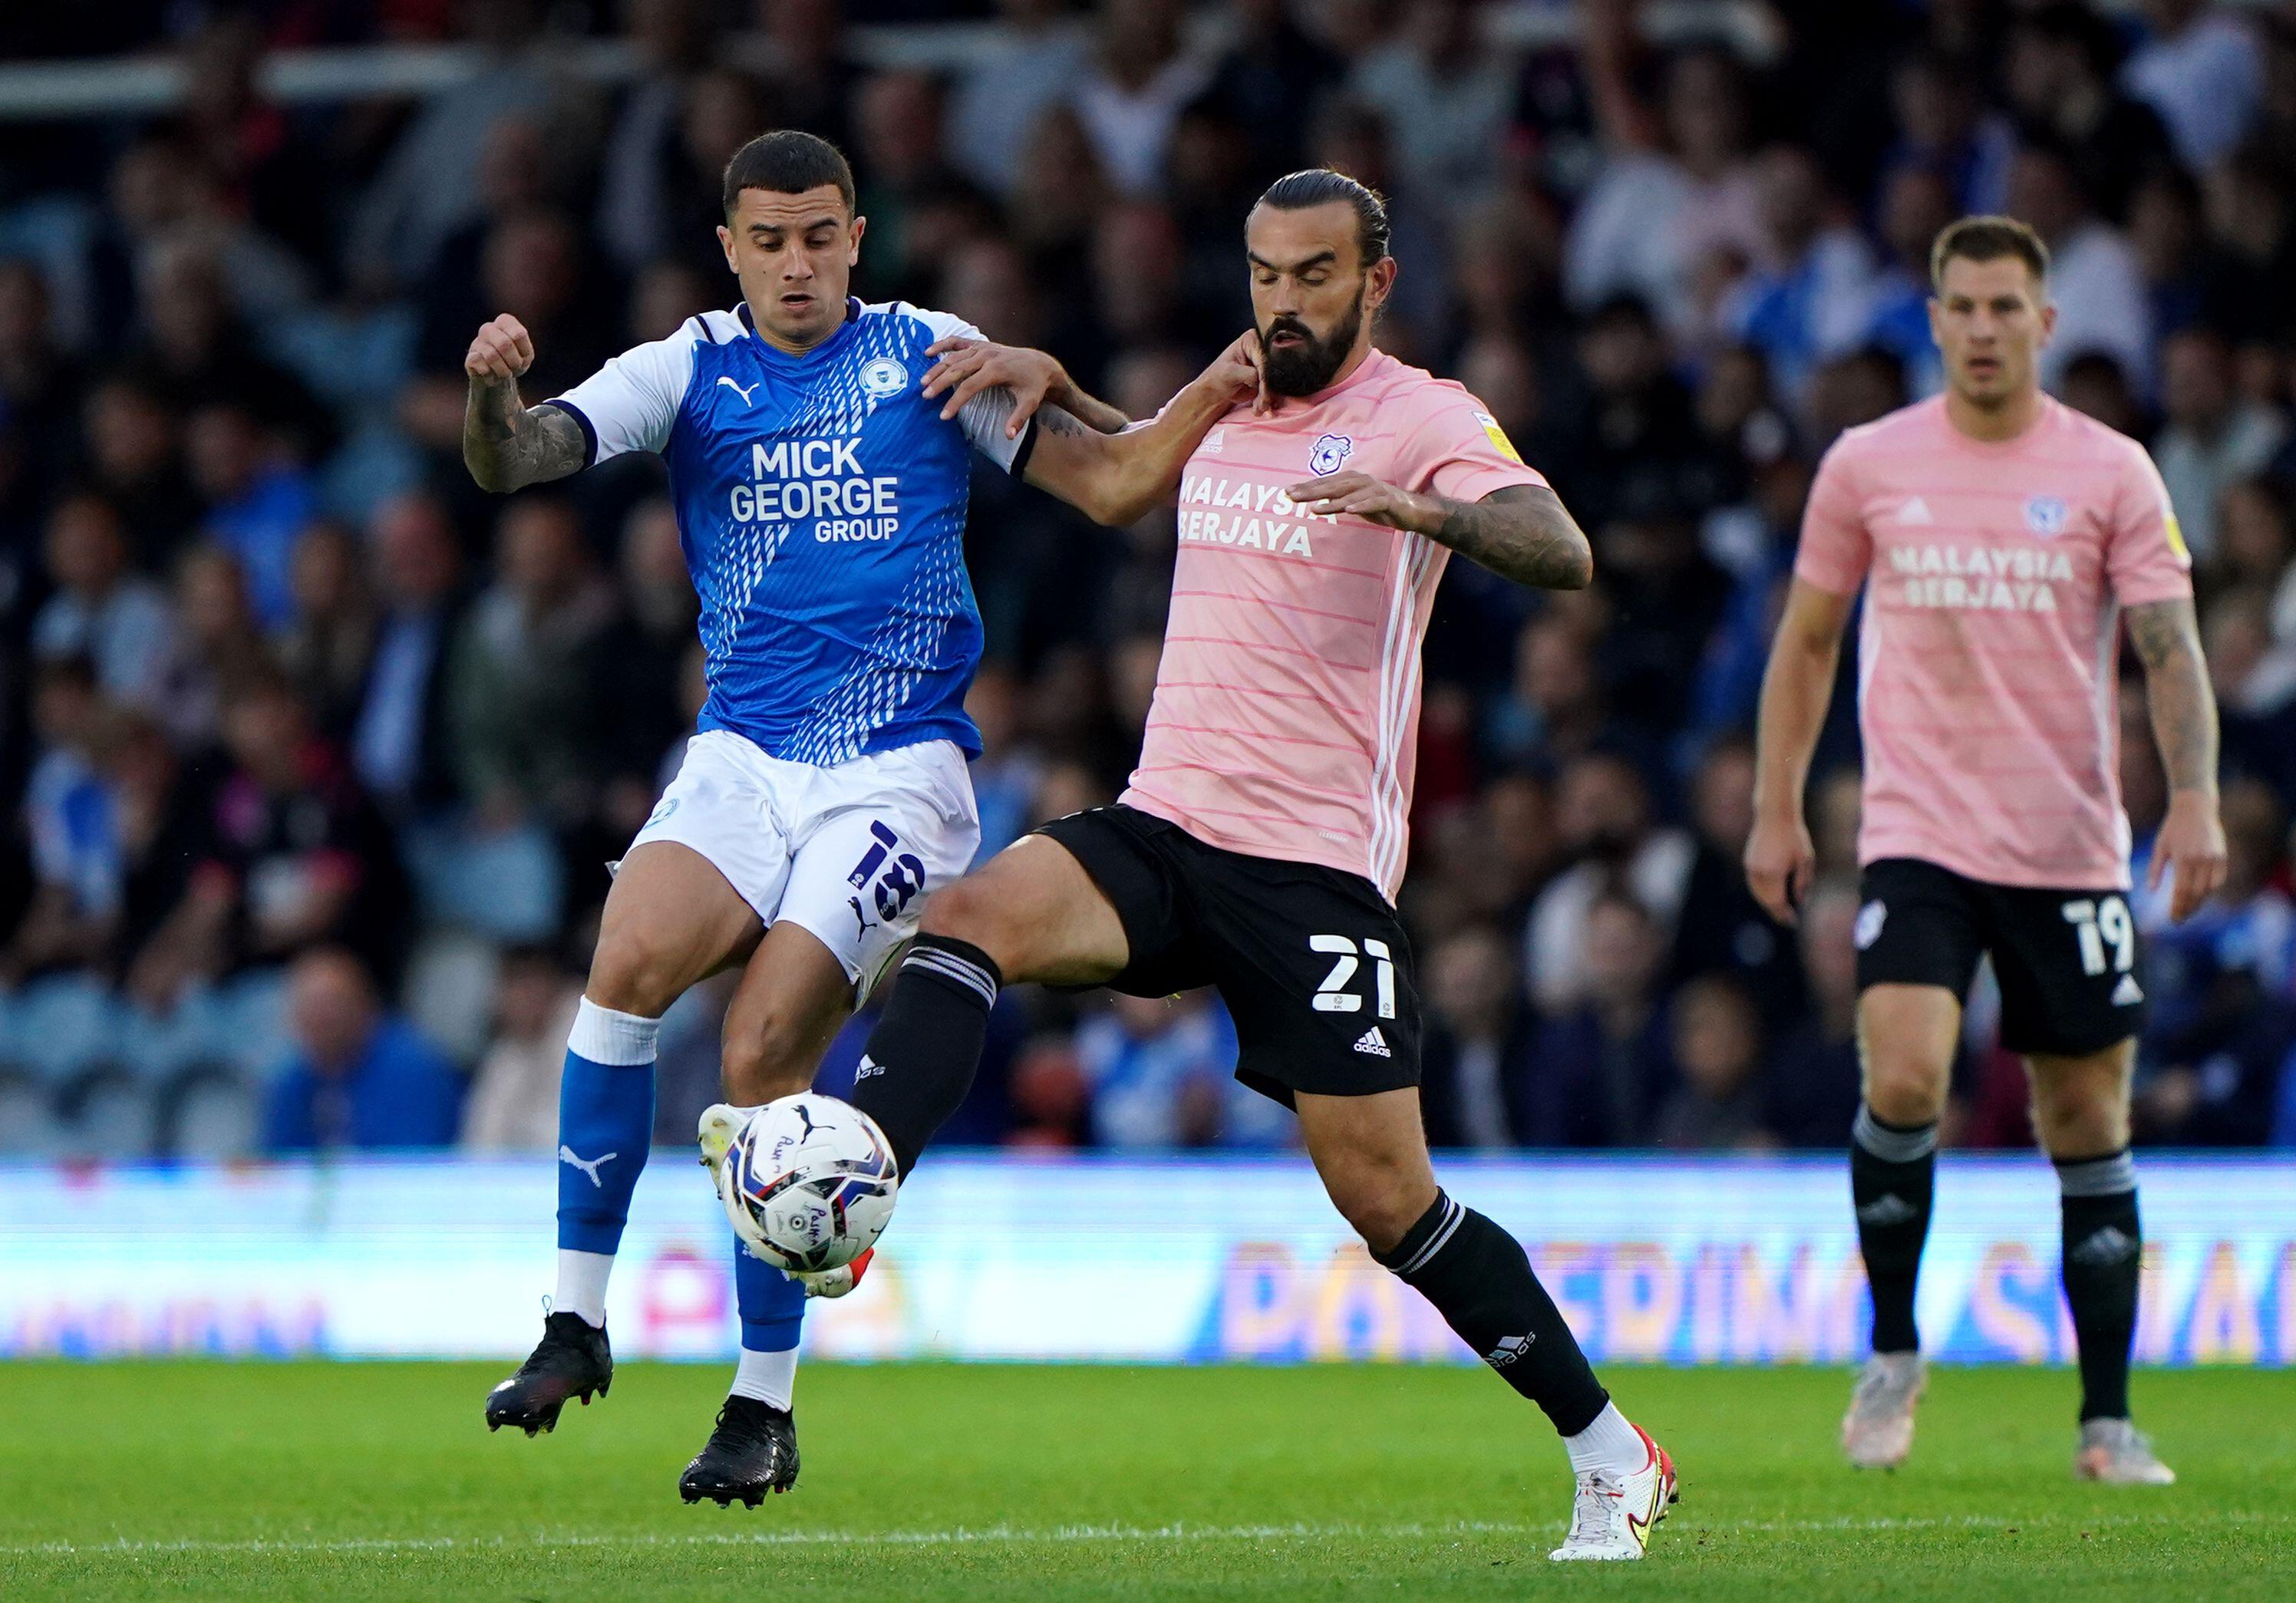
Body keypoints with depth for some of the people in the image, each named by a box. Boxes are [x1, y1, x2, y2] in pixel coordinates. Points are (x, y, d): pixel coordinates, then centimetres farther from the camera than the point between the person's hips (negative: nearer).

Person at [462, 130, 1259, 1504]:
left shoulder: (930, 357, 4)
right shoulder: (688, 373, 6)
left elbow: (1109, 484, 5)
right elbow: (516, 462, -8)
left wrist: (1216, 395, -13)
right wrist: (494, 396, -31)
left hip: (899, 766, -2)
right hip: (745, 757, 2)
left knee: (764, 1053, -14)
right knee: (630, 964, -25)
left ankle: (766, 1407, -3)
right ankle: (577, 1322, -18)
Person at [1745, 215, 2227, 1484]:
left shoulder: (2111, 473, 1)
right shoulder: (1866, 466, 4)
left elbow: (2170, 650, -4)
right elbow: (1806, 640, 13)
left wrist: (2194, 799, -19)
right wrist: (1775, 809, 7)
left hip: (2072, 848, 1)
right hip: (1917, 838, 0)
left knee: (2089, 1125, 4)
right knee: (1902, 1078, -20)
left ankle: (2108, 1422, 12)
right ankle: (1892, 1355, 0)